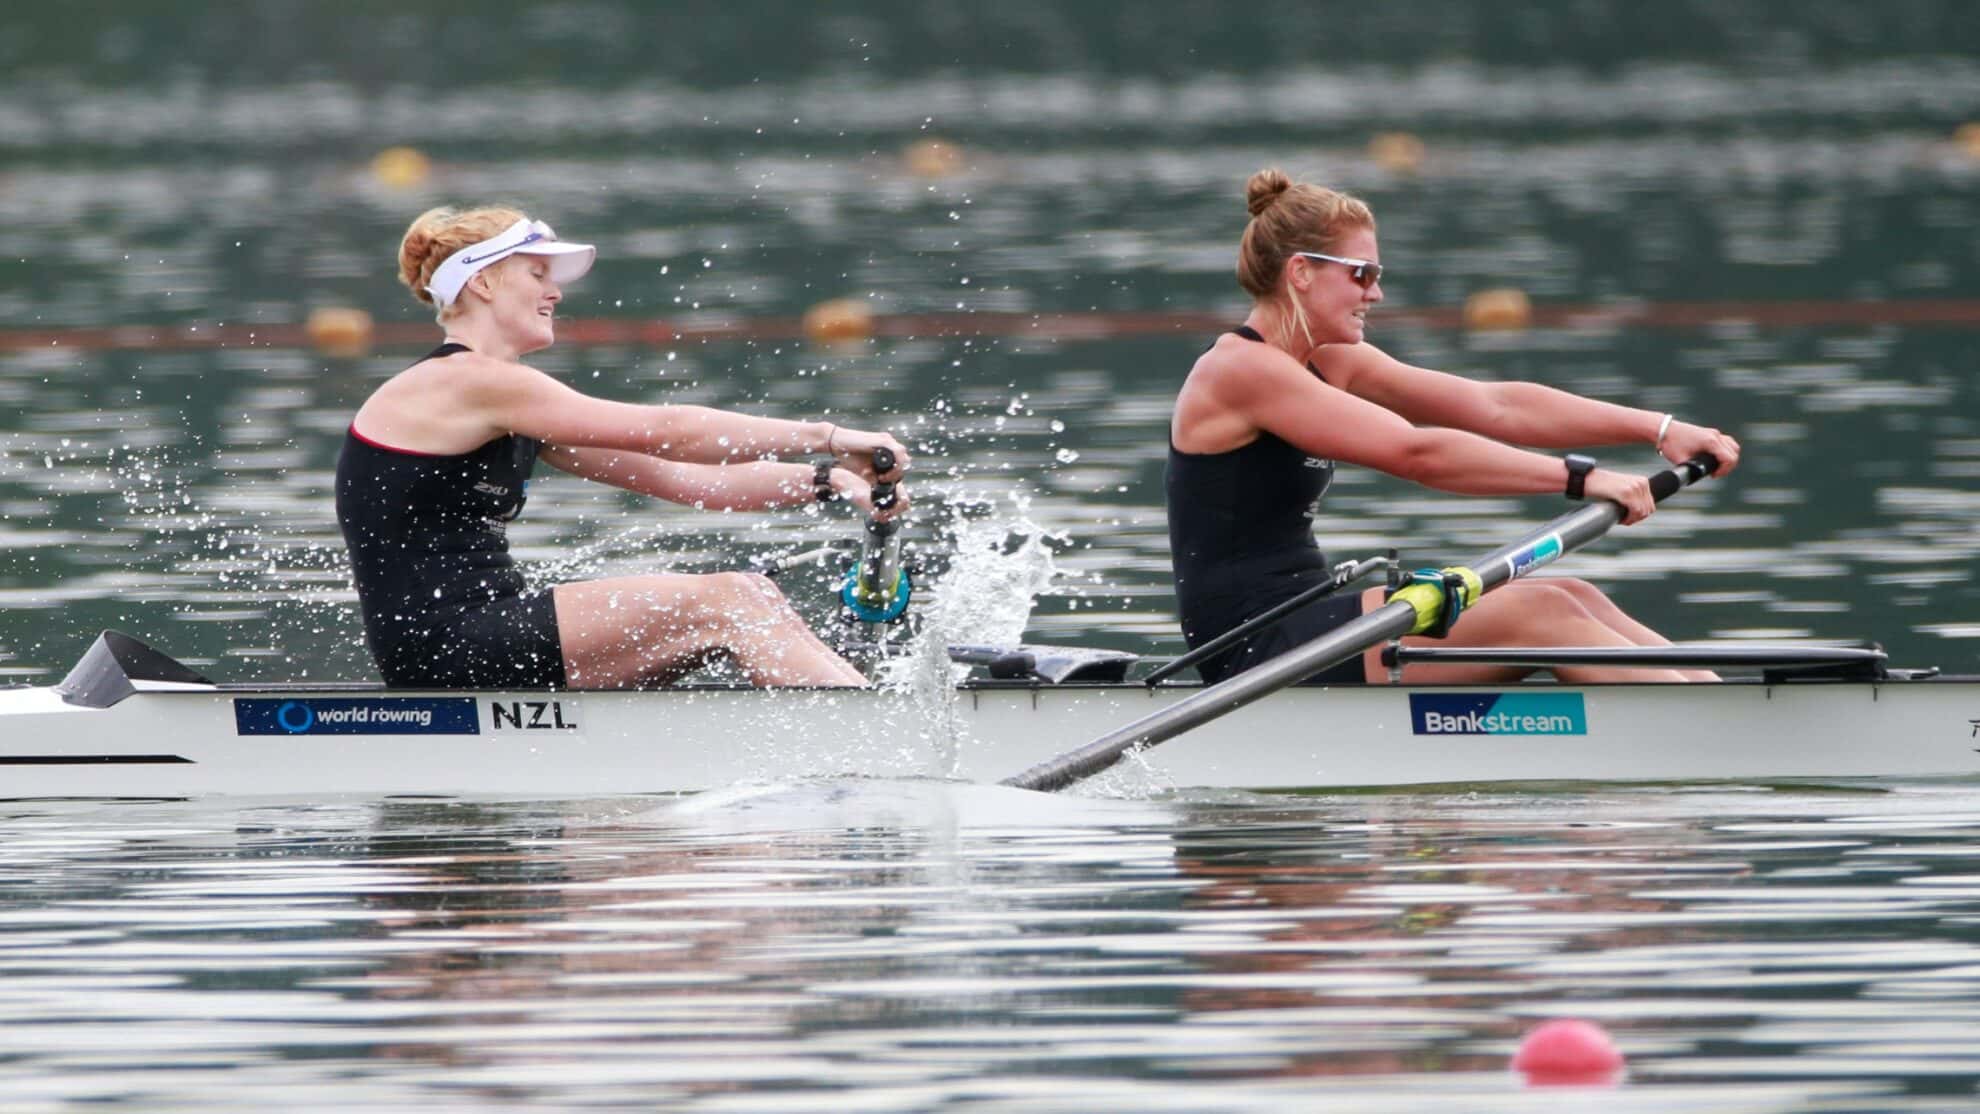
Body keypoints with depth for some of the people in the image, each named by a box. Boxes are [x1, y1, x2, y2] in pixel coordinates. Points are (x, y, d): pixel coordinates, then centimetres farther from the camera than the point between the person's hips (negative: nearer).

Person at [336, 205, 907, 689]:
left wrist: (822, 482, 3)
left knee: (743, 601, 3)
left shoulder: (513, 407, 19)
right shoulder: (468, 384, -11)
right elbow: (664, 432, -13)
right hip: (448, 656, -10)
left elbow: (674, 477, 14)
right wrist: (826, 436, -10)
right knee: (727, 603, -12)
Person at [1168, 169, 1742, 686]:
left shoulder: (1327, 364, 14)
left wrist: (1658, 429, 1)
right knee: (1537, 613, -17)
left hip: (1301, 632, 9)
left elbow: (1495, 407, 9)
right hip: (1260, 653, -9)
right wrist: (1580, 478, -23)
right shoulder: (1242, 371, -14)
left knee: (1570, 600, -2)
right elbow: (1416, 453, -22)